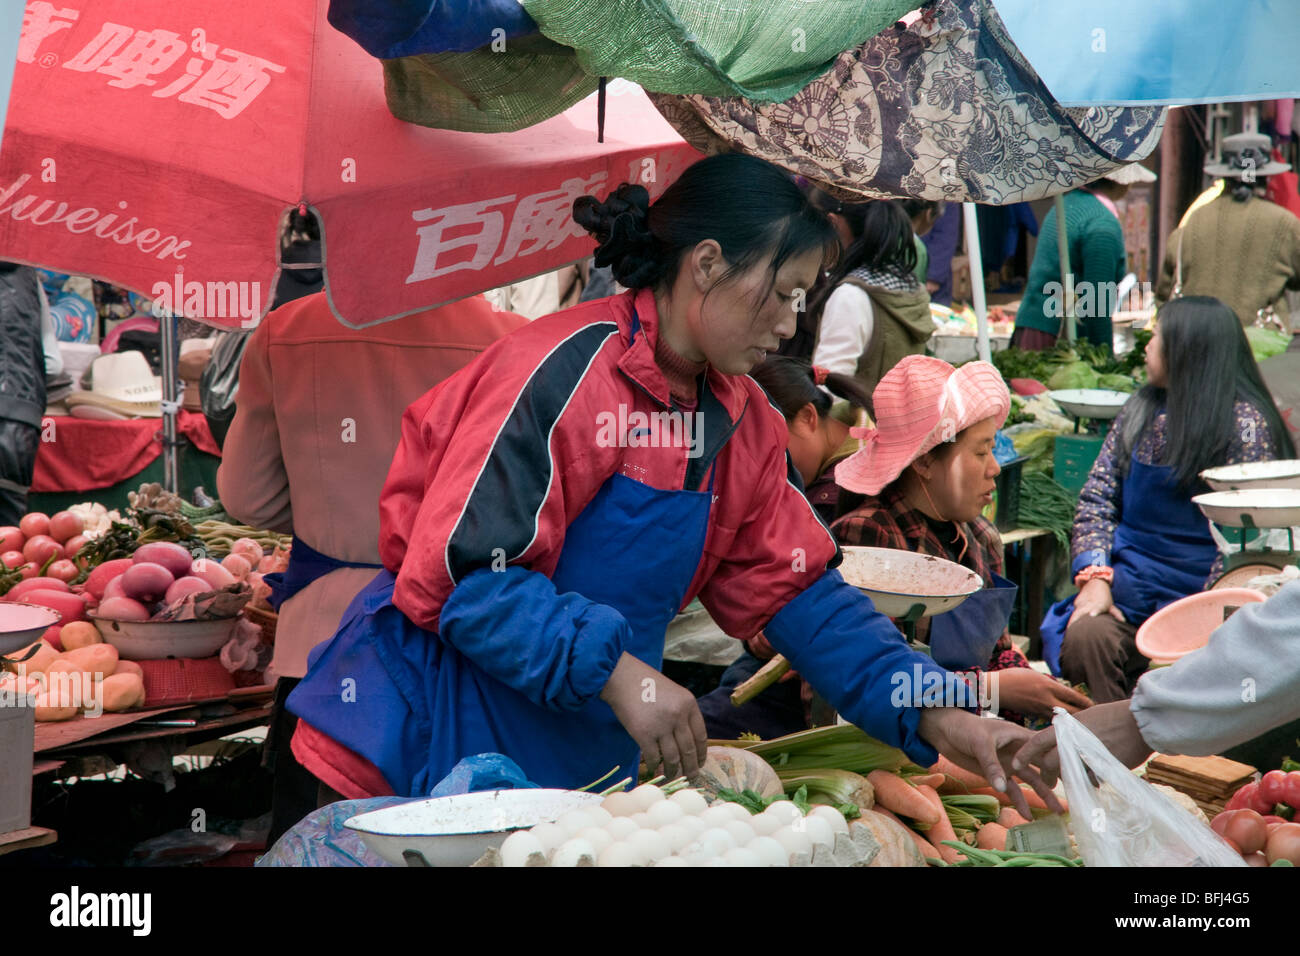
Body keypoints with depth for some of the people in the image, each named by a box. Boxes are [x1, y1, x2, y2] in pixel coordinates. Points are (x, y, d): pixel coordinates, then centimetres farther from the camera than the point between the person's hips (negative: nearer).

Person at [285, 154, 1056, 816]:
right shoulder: (565, 371, -19)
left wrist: (935, 717, -4)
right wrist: (615, 672, -29)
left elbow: (796, 591, 5)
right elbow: (459, 570, -23)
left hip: (586, 765, 7)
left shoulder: (742, 421, 6)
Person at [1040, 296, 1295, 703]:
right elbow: (1096, 498, 9)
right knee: (1083, 639, -26)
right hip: (1131, 588, 4)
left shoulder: (1243, 423, -4)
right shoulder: (1140, 413, 14)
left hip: (1203, 593, -4)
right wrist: (1095, 576, -7)